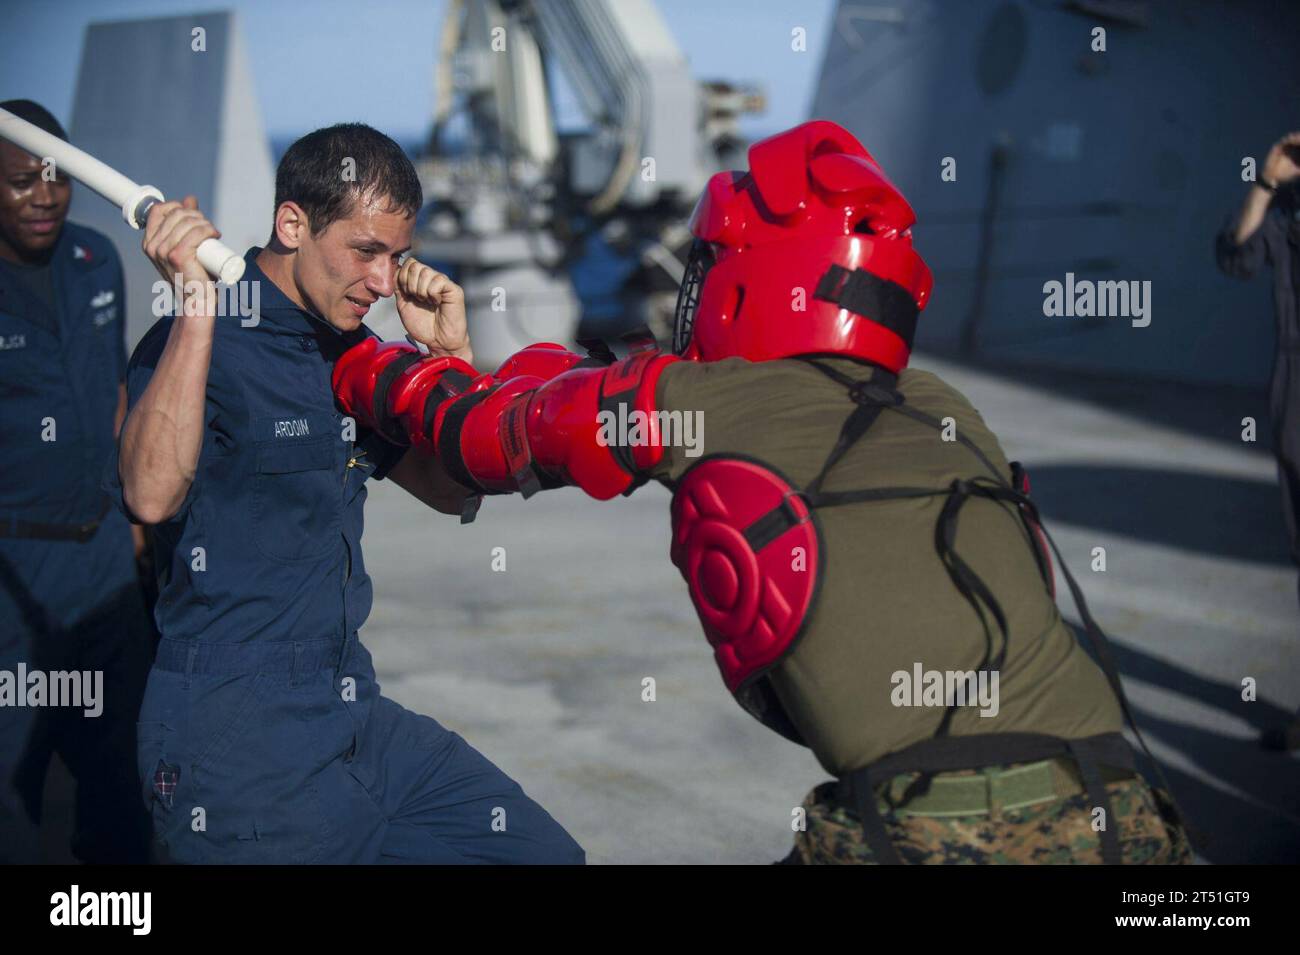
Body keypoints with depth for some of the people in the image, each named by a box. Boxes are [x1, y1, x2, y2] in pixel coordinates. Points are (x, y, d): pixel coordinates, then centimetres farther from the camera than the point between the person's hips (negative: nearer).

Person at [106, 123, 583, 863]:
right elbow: (152, 494, -31)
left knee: (545, 851, 3)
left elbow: (453, 489, 16)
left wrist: (451, 354, 3)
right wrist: (196, 302, -31)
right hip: (235, 740, -8)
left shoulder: (349, 353, 12)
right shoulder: (202, 347, -12)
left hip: (356, 718, 8)